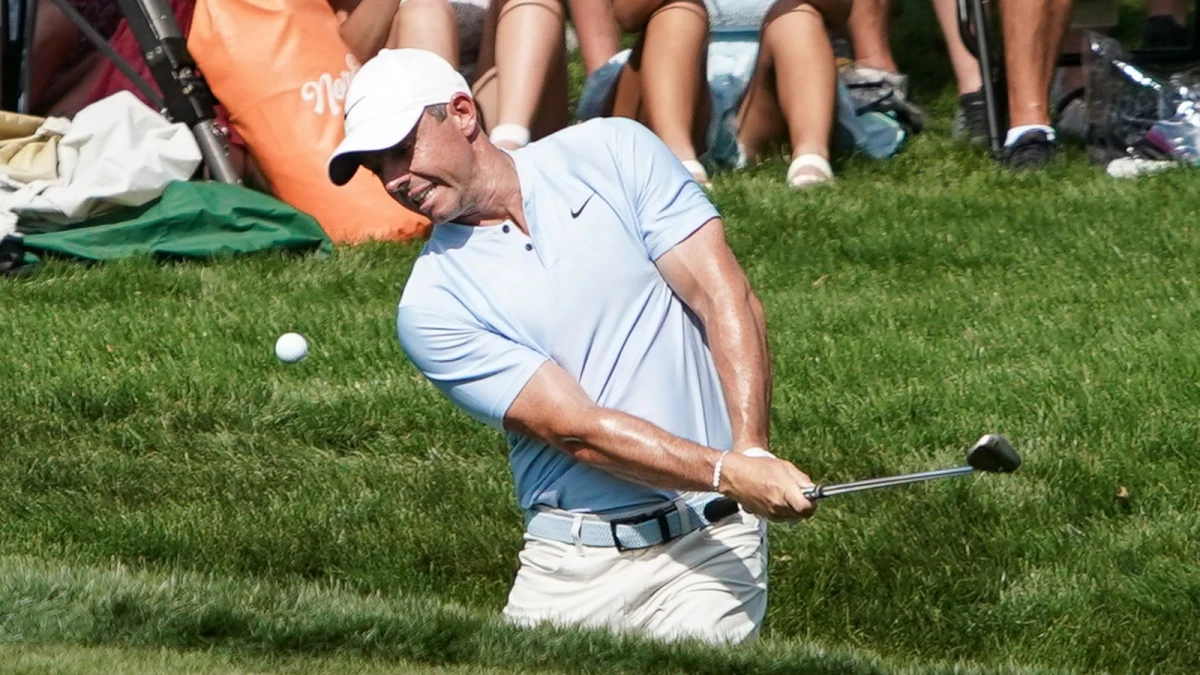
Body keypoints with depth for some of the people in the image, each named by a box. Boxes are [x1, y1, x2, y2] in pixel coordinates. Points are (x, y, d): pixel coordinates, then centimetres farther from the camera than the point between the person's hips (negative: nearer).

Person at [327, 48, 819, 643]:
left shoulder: (614, 154, 3)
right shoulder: (432, 307, -2)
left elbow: (725, 298, -2)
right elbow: (578, 430, -10)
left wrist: (752, 454, -16)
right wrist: (731, 474, -21)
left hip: (709, 542, -2)